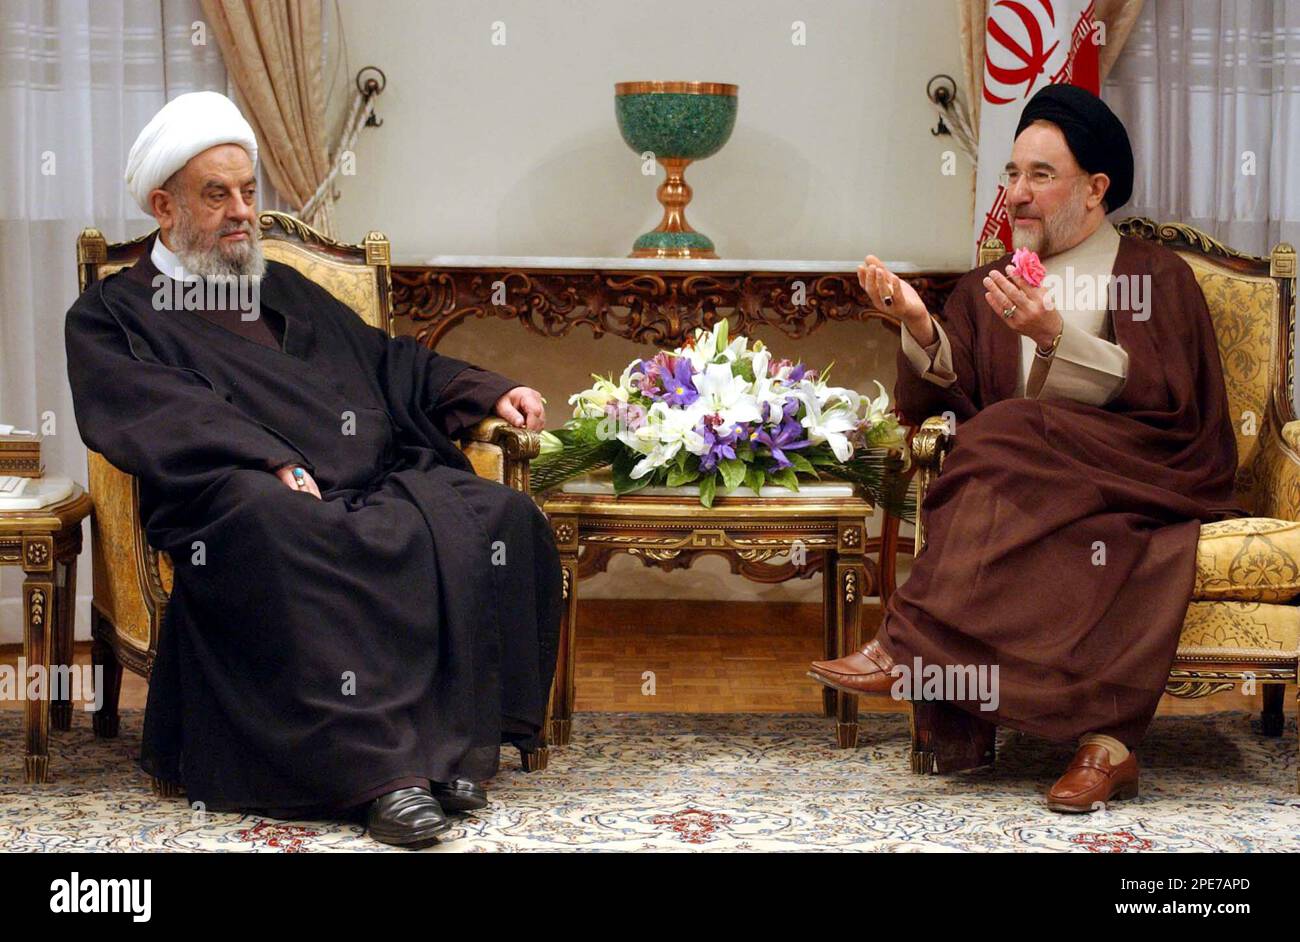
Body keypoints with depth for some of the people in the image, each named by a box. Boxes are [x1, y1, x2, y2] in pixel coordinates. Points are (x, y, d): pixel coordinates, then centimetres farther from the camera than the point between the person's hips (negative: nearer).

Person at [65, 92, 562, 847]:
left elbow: (390, 362, 32)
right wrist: (273, 463, -21)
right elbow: (160, 417, -6)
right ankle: (373, 766, -42)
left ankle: (456, 740, -24)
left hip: (376, 491, 6)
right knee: (277, 529, -42)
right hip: (252, 499, -5)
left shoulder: (287, 291, 32)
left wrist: (487, 392, 16)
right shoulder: (113, 317, 13)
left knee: (499, 518, -23)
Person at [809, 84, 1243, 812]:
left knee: (1010, 435, -31)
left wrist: (1055, 338, -19)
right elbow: (938, 405, 6)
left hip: (1142, 474, -3)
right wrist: (918, 324, -13)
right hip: (1028, 485, 3)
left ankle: (909, 648, -31)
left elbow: (1165, 398, -8)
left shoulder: (1157, 276, 8)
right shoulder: (986, 291, 19)